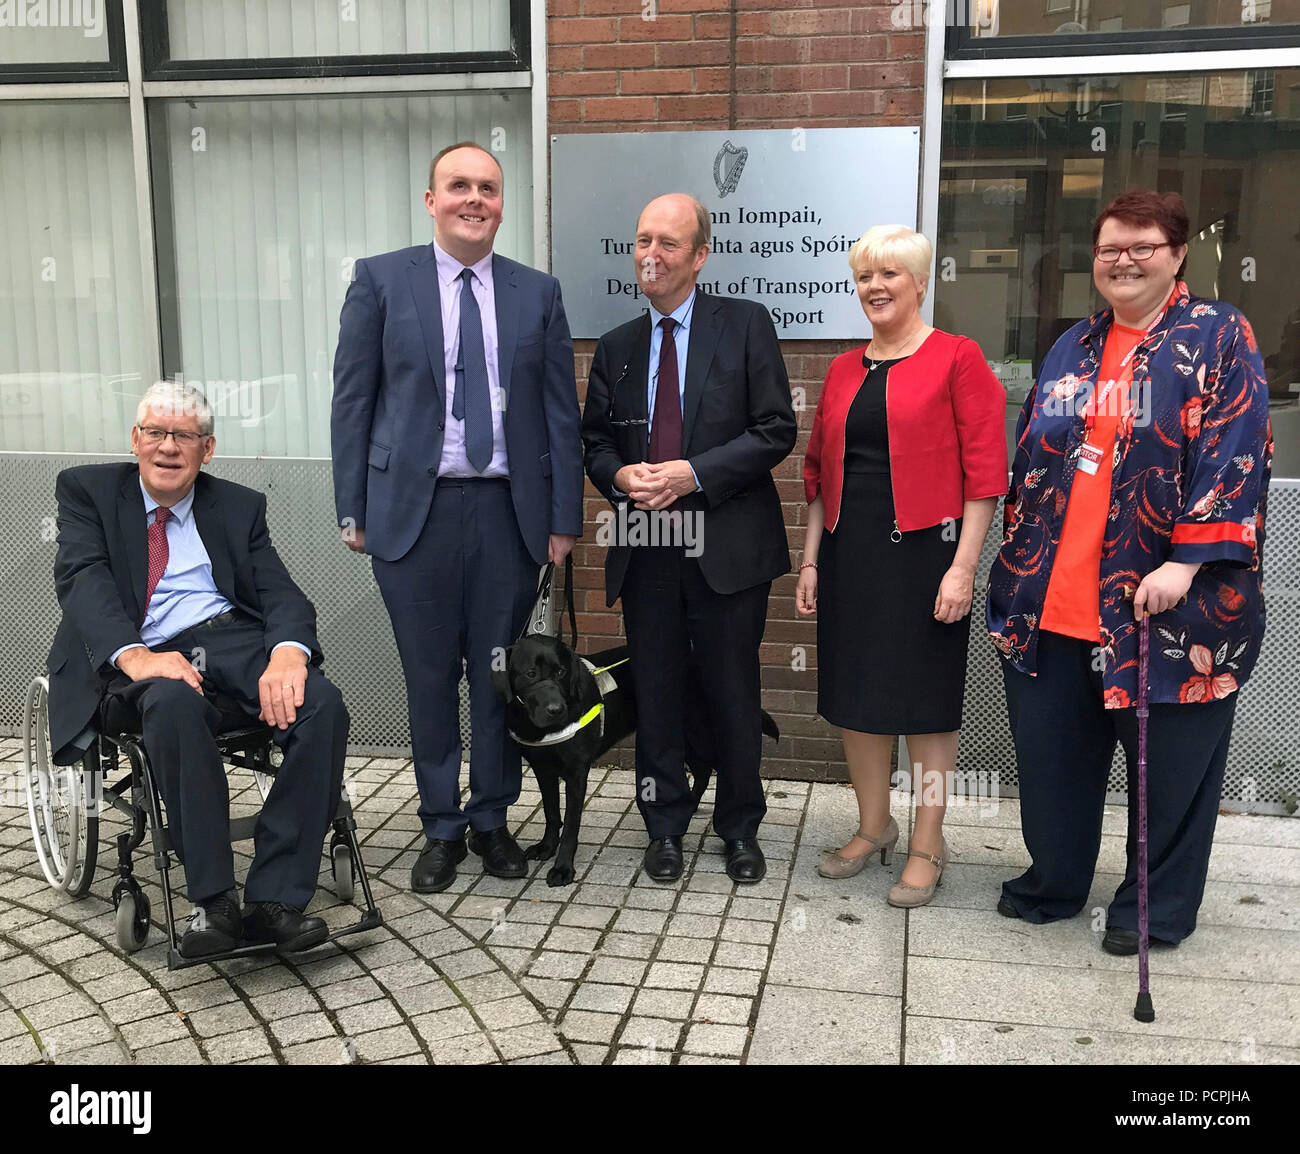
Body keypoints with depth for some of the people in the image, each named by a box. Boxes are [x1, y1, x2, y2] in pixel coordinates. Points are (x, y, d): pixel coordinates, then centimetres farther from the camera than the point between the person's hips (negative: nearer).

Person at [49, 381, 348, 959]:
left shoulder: (240, 505, 18)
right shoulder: (87, 489, 13)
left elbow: (280, 591, 6)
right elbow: (81, 579, -4)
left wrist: (287, 653, -20)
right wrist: (134, 655, -25)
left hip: (234, 636, 3)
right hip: (145, 653, -2)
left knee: (323, 706, -27)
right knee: (175, 703, -38)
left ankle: (273, 896, -23)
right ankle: (214, 901, -28)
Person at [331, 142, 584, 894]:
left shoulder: (538, 293, 7)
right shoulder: (381, 280, 2)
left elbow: (561, 412, 6)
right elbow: (353, 401, 2)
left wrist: (564, 520, 1)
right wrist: (354, 510, -2)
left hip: (510, 510, 1)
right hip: (414, 508, -1)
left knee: (500, 675, 10)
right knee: (431, 678, 8)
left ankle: (492, 819, 27)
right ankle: (442, 828, 24)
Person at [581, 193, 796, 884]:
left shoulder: (746, 325, -1)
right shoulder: (616, 347, 12)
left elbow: (775, 431, -7)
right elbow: (594, 441, 17)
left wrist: (693, 473, -16)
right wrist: (620, 475, -6)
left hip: (728, 547, -3)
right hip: (645, 549, 4)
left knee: (733, 693, 7)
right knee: (656, 692, 10)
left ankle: (740, 829, 25)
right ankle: (665, 826, 26)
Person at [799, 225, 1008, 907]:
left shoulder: (957, 358, -4)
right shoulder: (844, 370, 13)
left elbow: (984, 471, -9)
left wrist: (963, 565, -15)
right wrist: (810, 560, 11)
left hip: (923, 545, -6)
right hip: (850, 550, 6)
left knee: (925, 697, 3)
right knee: (854, 693, 12)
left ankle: (927, 845, 18)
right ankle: (873, 828, 30)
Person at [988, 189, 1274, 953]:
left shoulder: (1219, 337, -2)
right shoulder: (1073, 350, 14)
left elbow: (1236, 456, -11)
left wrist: (1185, 562, -19)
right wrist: (1018, 564, 13)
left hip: (1166, 600, -5)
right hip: (1055, 599, 5)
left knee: (1170, 759, 7)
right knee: (1052, 749, 13)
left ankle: (1158, 907, 25)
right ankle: (1053, 882, 33)